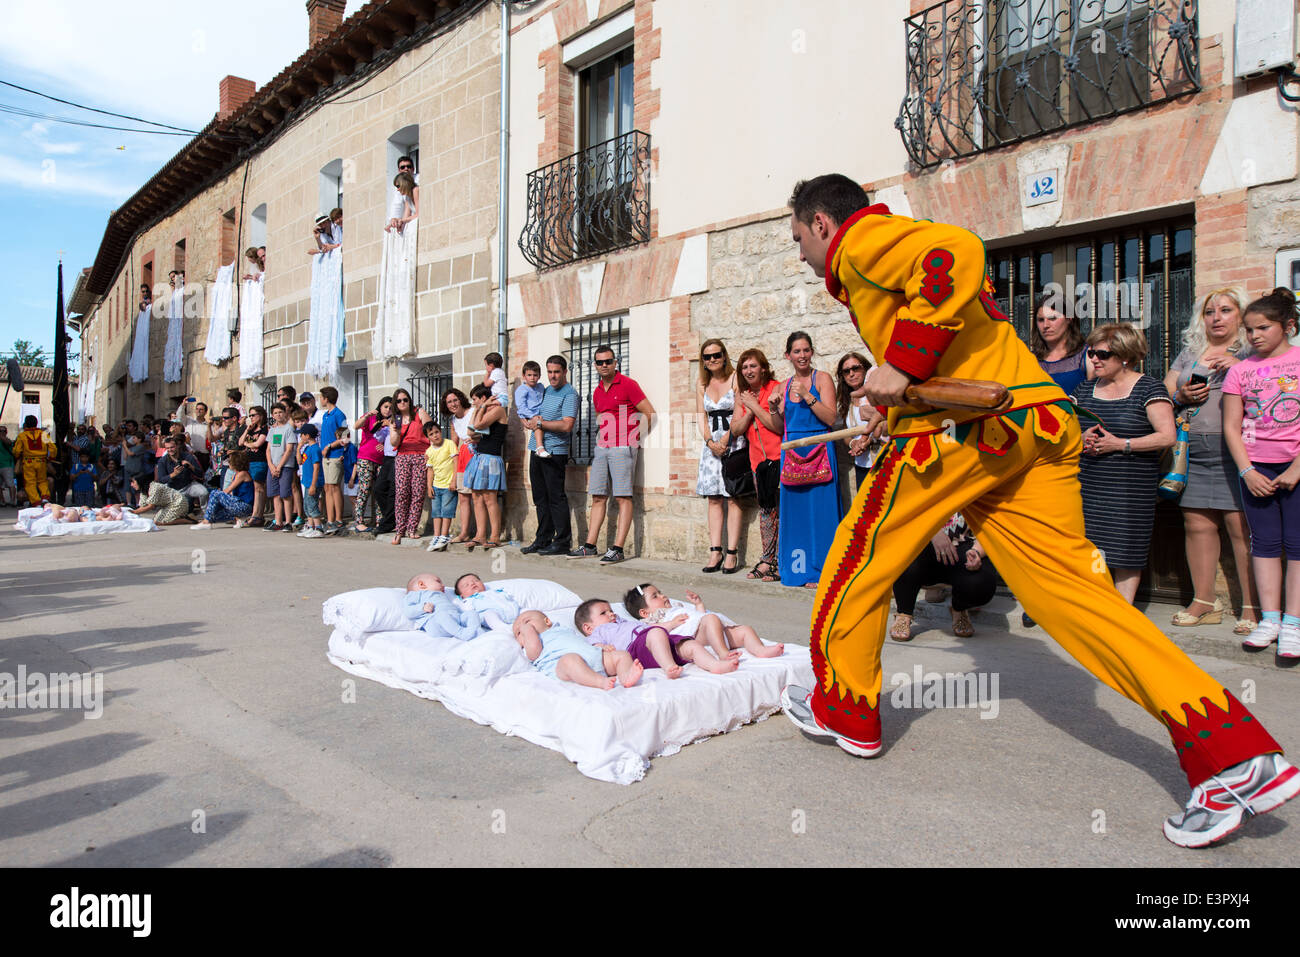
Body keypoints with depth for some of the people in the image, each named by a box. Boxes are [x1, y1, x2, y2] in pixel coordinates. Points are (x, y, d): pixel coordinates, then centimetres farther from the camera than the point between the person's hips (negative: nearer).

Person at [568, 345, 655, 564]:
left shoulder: (628, 385, -4)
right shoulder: (597, 392, 16)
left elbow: (650, 415, -5)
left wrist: (633, 439, 1)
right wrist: (602, 439, 17)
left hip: (623, 448, -7)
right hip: (601, 448, 7)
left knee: (623, 497, -7)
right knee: (598, 497, 7)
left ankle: (617, 549, -8)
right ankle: (590, 546, 11)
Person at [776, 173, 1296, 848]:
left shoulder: (861, 239, 2)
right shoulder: (901, 251, 32)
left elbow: (957, 252, -18)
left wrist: (903, 363, -17)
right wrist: (898, 391, 27)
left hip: (964, 427, -9)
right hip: (1035, 423, 9)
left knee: (860, 563, 8)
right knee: (1066, 585, 4)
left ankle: (844, 711, 23)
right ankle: (1234, 752, -1)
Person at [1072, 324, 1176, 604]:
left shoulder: (1148, 388, -2)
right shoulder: (1084, 389, 12)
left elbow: (1167, 436, -8)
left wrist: (1120, 444, -14)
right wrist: (1082, 437, -4)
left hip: (1131, 488, -4)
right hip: (1087, 484, 4)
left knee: (1125, 554, 0)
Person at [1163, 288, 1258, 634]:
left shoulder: (1253, 351, 9)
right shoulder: (1189, 352, 20)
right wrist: (1181, 396, -1)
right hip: (1193, 452, 4)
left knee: (1242, 527, -9)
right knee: (1197, 525, 4)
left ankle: (1253, 608, -2)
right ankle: (1204, 601, 13)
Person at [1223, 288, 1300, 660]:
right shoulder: (1241, 370, 7)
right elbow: (1231, 427, 5)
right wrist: (1247, 471, -5)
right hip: (1255, 466, 3)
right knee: (1265, 541, 5)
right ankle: (1270, 619, 11)